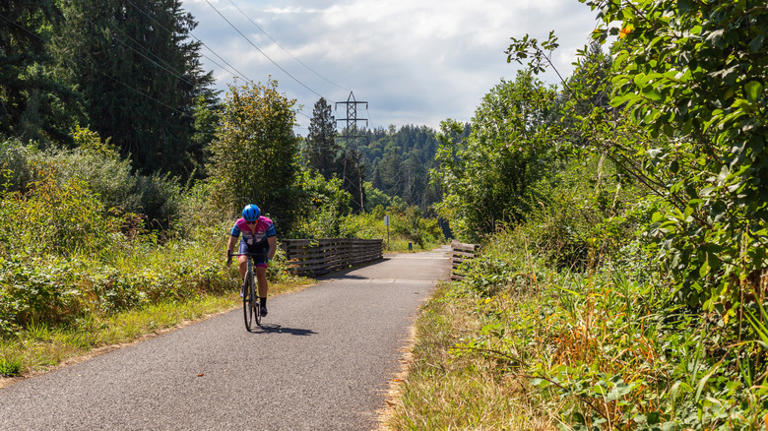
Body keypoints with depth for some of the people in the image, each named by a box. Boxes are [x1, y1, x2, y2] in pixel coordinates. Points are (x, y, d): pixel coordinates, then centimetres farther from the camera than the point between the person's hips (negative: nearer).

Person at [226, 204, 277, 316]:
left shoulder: (267, 223, -32)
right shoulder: (239, 223, -28)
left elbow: (272, 244, -30)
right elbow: (231, 242, -22)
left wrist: (269, 258, -46)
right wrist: (229, 257, -36)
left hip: (261, 246, -1)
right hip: (246, 244, 1)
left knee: (261, 274, -14)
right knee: (243, 262, -30)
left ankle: (263, 303, 0)